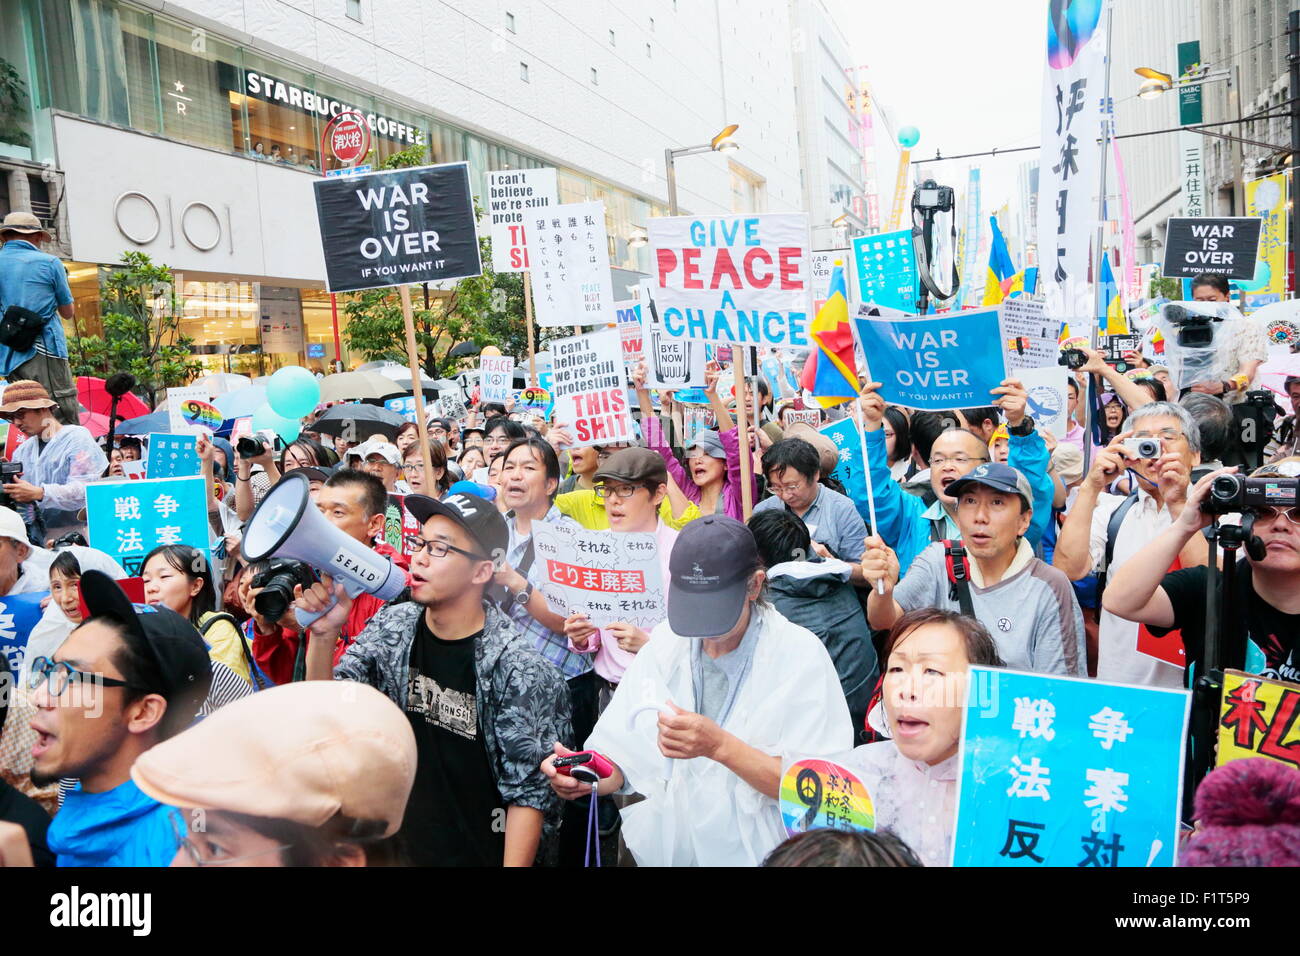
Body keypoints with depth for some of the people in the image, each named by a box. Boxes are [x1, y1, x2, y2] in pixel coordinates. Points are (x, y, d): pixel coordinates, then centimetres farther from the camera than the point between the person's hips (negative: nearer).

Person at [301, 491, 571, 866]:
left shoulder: (517, 668, -22)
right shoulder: (392, 628, -6)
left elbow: (528, 793, -17)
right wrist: (323, 635, -21)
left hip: (477, 854, -5)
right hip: (395, 846, 5)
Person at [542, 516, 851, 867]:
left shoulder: (800, 655, -9)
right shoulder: (663, 644, 3)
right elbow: (624, 756, 3)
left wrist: (720, 746, -23)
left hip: (754, 854, -4)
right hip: (662, 851, 4)